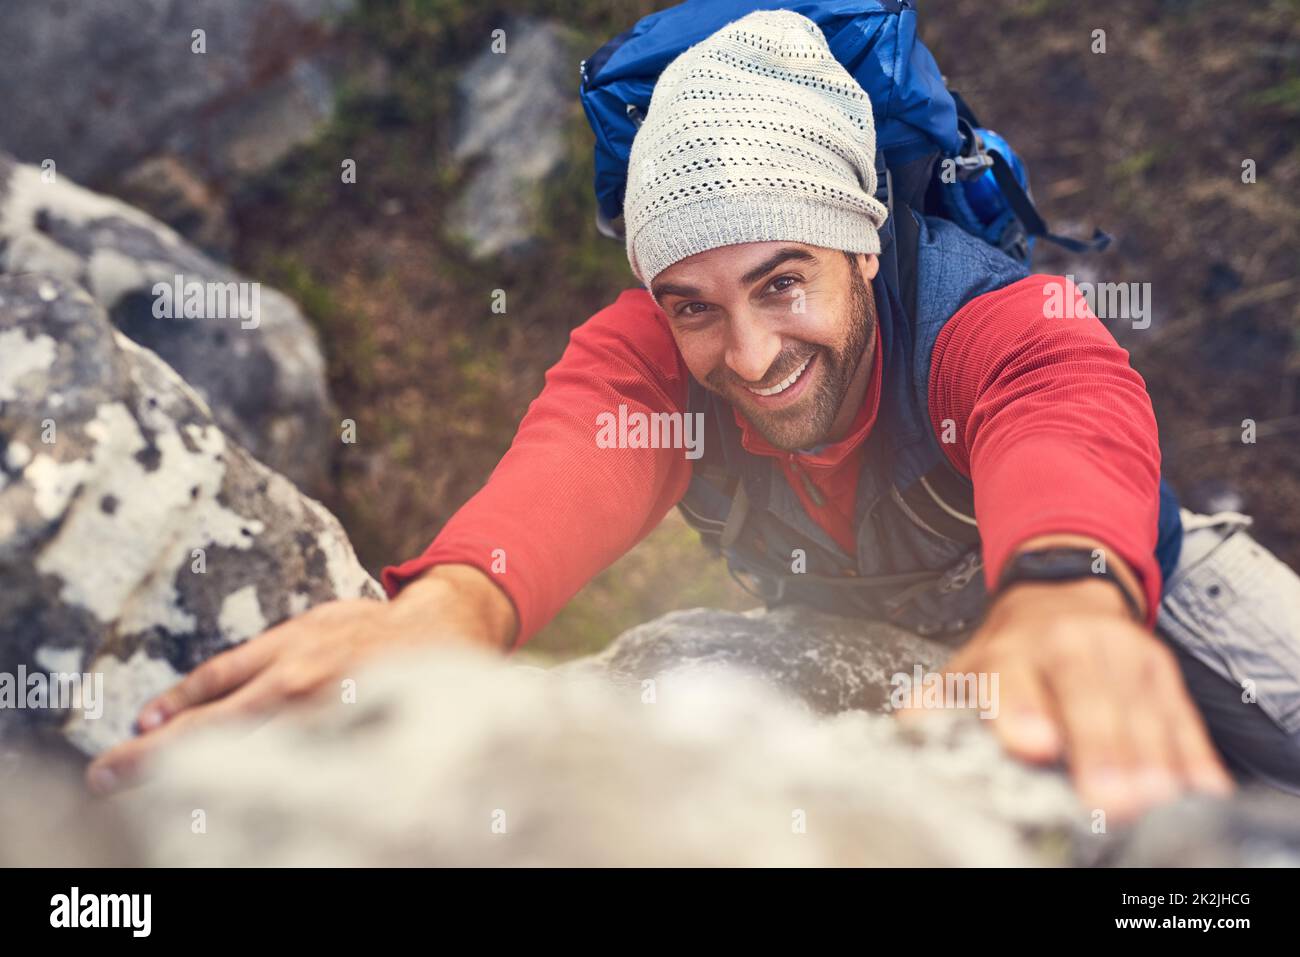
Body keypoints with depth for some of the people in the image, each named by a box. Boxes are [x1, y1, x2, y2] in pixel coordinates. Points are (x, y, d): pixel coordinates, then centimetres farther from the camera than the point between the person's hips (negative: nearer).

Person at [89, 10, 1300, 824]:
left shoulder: (993, 315, -36)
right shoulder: (643, 348, -27)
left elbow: (1065, 425, -59)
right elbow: (579, 453, -50)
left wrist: (1061, 595, -86)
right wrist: (455, 601, -75)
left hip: (1113, 576, -4)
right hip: (834, 632, 5)